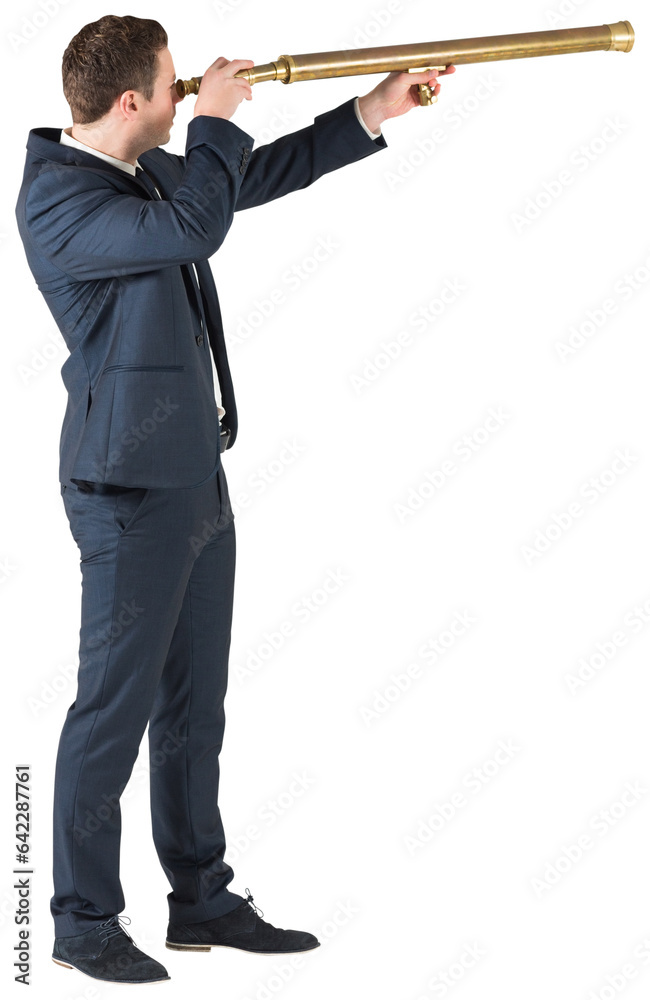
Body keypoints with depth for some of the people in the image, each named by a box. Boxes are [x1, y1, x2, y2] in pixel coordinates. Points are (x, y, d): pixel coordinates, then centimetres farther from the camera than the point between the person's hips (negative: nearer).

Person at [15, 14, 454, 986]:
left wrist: (373, 111, 23)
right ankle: (84, 922, 12)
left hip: (196, 476, 9)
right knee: (116, 705, -2)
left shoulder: (151, 172, 12)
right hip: (130, 486, -9)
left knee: (195, 704, 14)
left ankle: (203, 900, 25)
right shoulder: (56, 197, -16)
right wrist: (217, 121, -14)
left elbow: (256, 177, 26)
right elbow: (192, 229, -29)